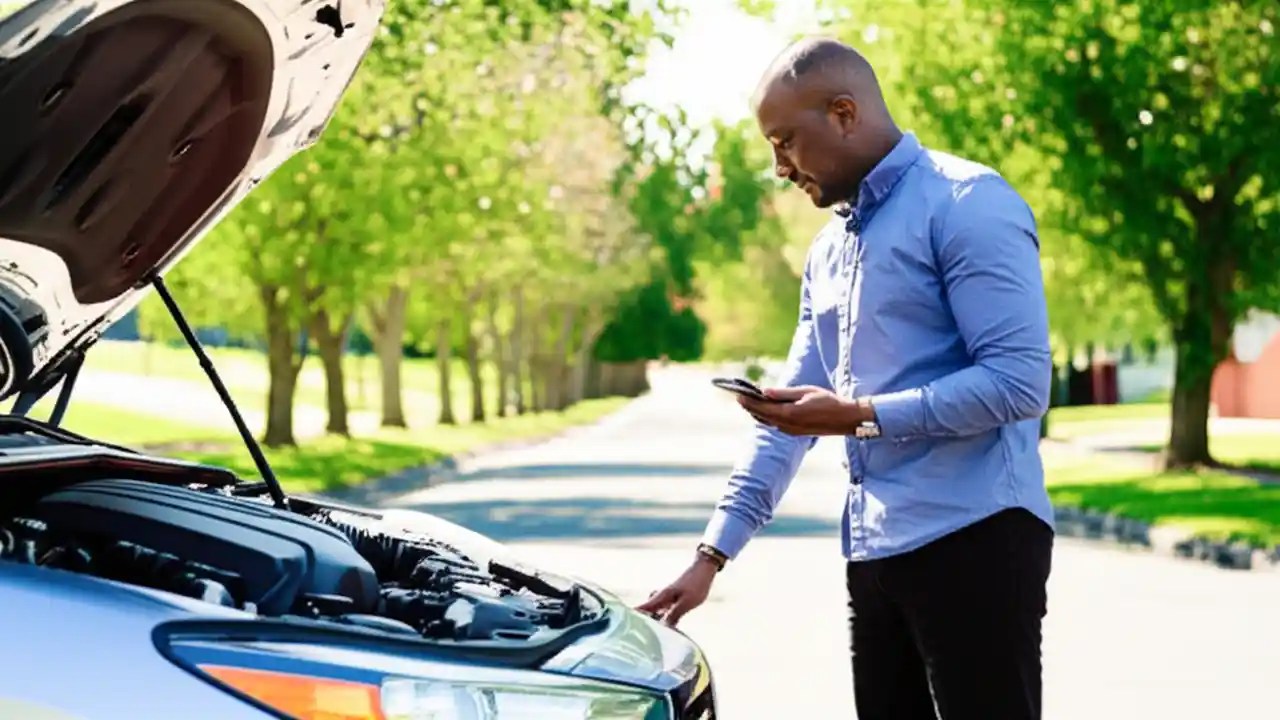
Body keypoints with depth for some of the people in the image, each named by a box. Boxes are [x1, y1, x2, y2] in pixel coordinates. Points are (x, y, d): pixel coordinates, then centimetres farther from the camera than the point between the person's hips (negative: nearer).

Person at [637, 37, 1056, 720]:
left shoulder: (966, 203, -9)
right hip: (874, 553, 8)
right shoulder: (829, 248, 18)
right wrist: (712, 552, 13)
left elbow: (1020, 381, -17)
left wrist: (862, 417, -17)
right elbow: (789, 414, 18)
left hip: (973, 537, -8)